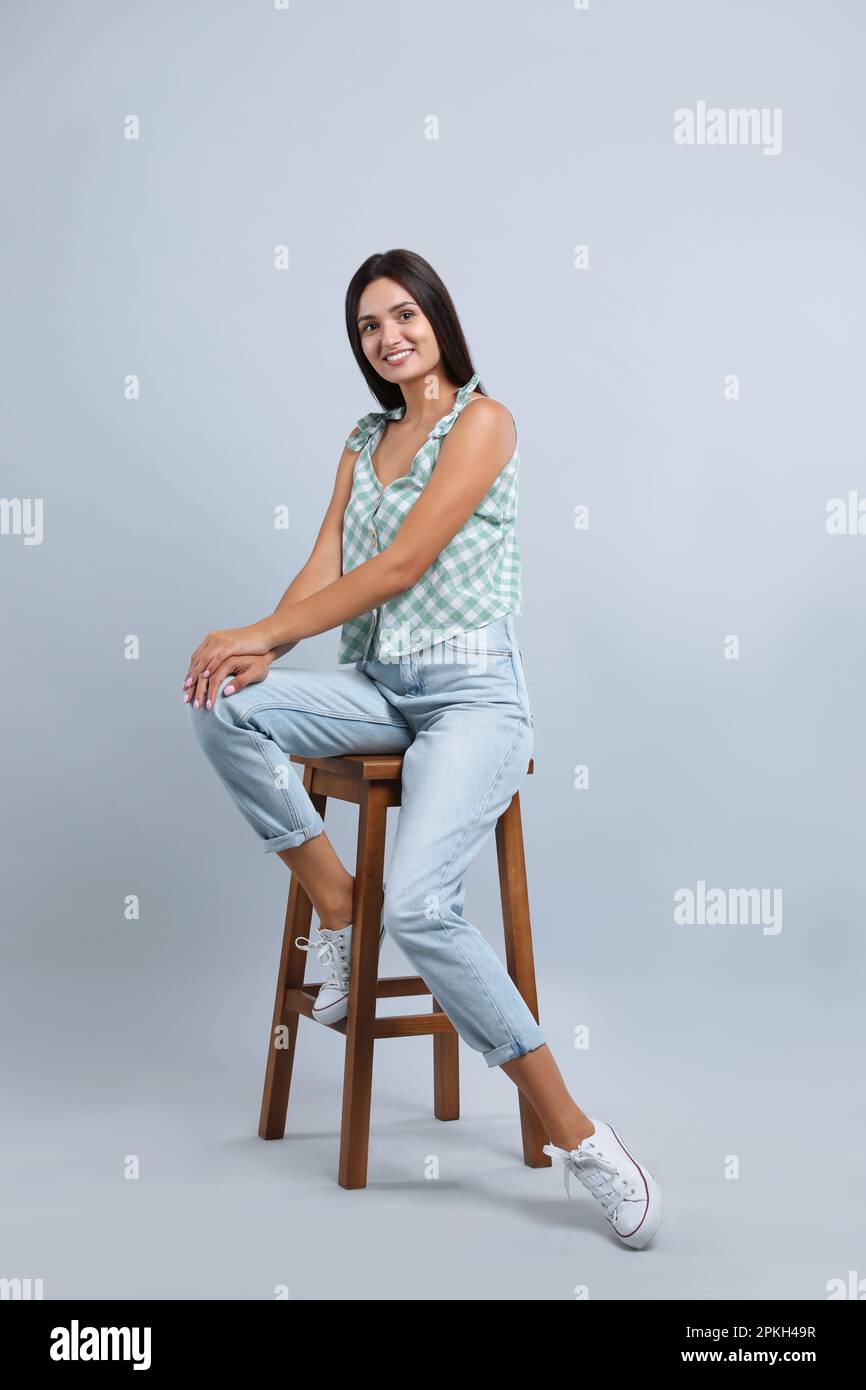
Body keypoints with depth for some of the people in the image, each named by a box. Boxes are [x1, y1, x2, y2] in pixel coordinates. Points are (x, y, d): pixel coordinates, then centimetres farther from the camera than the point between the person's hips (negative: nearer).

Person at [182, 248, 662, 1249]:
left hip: (470, 695, -7)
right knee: (222, 706, -22)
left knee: (417, 903, -28)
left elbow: (400, 566, -12)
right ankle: (336, 909, -6)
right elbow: (324, 566, 9)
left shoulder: (482, 420, -4)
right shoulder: (366, 439, 19)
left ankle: (575, 1134, -17)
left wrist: (262, 633, -11)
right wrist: (265, 651, -12)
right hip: (378, 687, 7)